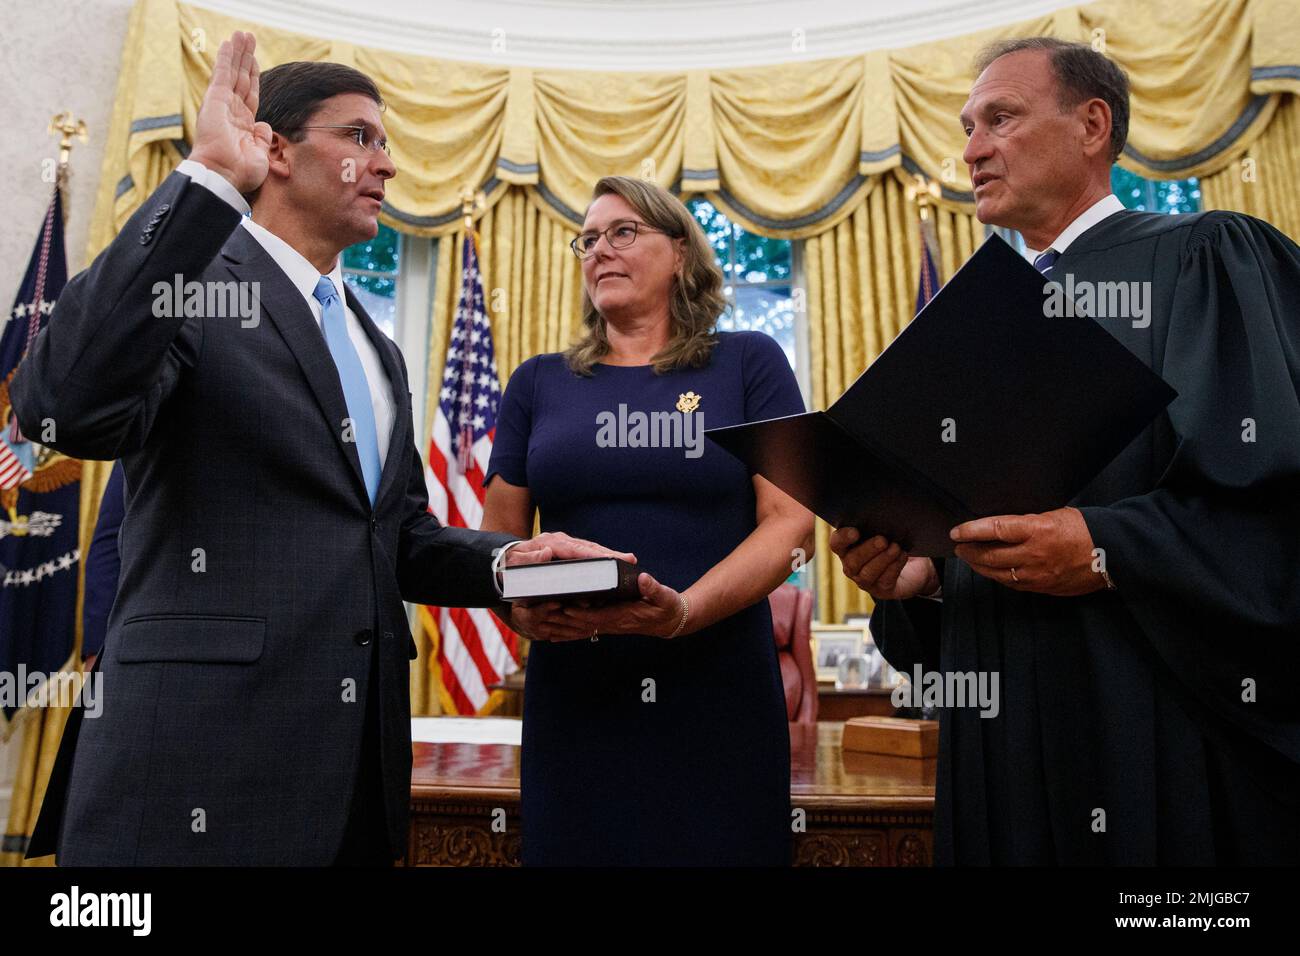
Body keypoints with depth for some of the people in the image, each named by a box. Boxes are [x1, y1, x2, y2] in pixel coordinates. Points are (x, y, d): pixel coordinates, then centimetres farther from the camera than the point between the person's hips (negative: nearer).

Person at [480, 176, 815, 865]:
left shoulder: (748, 362, 3)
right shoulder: (539, 382, 10)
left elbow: (791, 522, -5)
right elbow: (497, 536, 10)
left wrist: (687, 611, -21)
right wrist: (520, 608, -12)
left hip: (717, 694, -1)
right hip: (571, 697, 2)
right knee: (572, 847, 11)